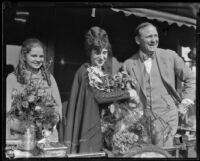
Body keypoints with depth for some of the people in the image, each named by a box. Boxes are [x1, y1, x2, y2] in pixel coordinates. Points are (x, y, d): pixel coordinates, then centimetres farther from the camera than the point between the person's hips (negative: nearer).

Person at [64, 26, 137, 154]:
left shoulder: (106, 75, 14)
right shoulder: (85, 71, -6)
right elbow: (99, 97, -16)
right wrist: (127, 94, -10)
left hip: (104, 128, 6)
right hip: (89, 128, -6)